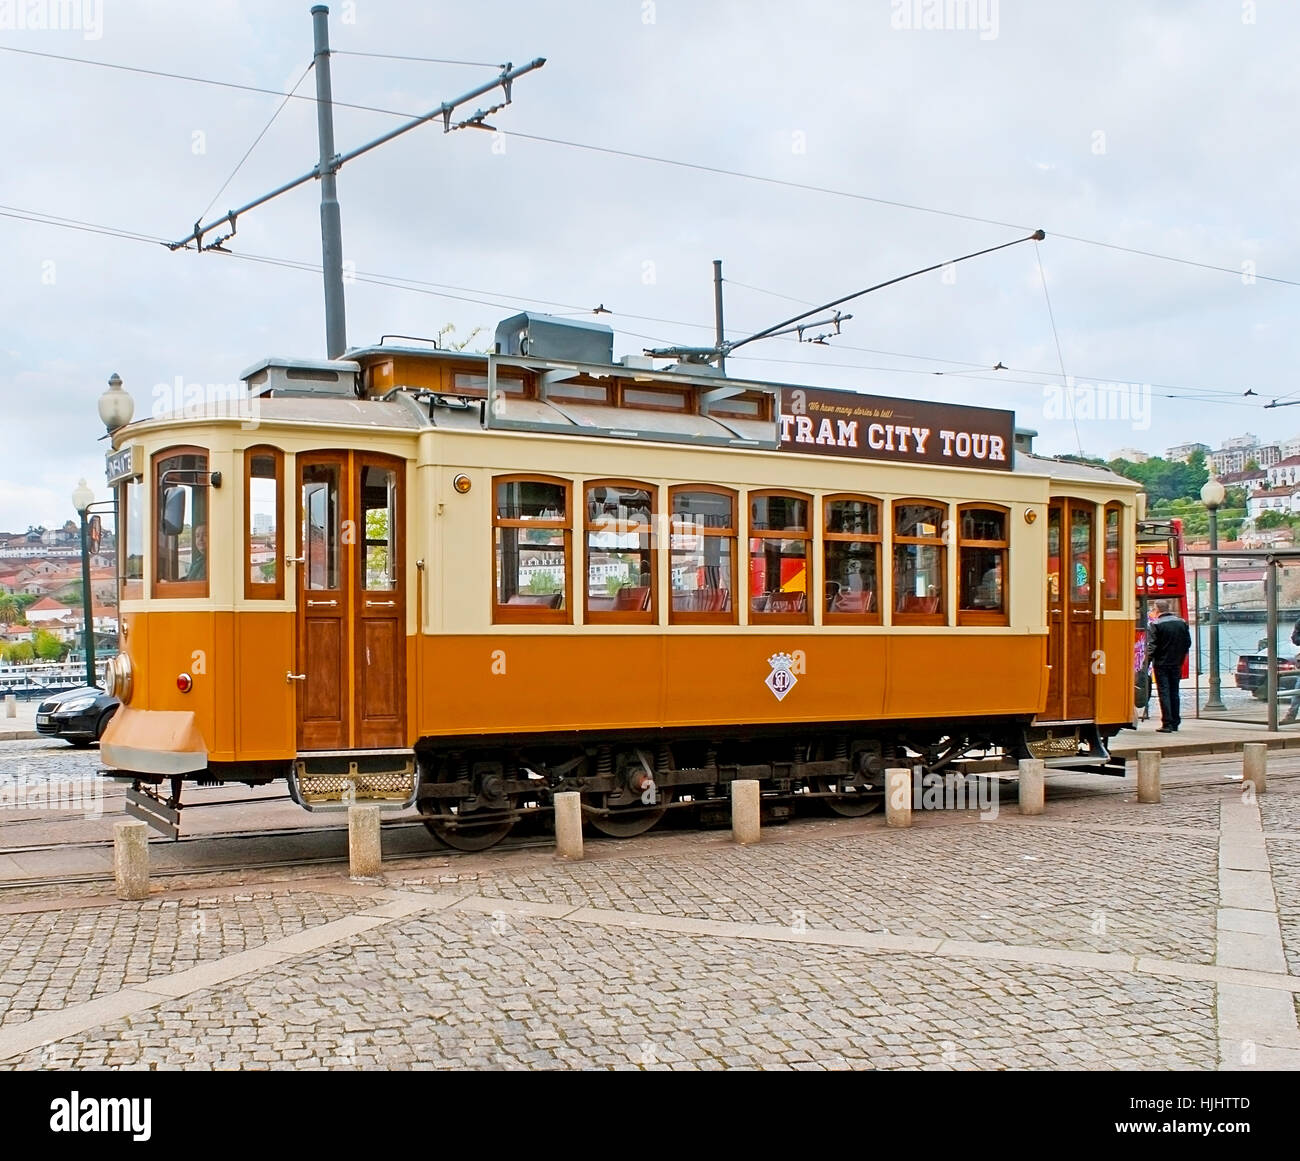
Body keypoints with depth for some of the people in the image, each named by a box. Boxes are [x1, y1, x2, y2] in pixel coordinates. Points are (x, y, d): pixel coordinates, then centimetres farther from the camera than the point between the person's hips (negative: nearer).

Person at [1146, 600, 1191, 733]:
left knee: (1164, 693, -3)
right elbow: (1188, 643, 10)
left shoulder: (1156, 625, -13)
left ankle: (1167, 724, -7)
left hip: (1161, 663, -5)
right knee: (1174, 693, 13)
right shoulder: (1182, 623, 5)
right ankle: (1175, 724, 17)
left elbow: (1151, 646, -16)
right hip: (1176, 664, 5)